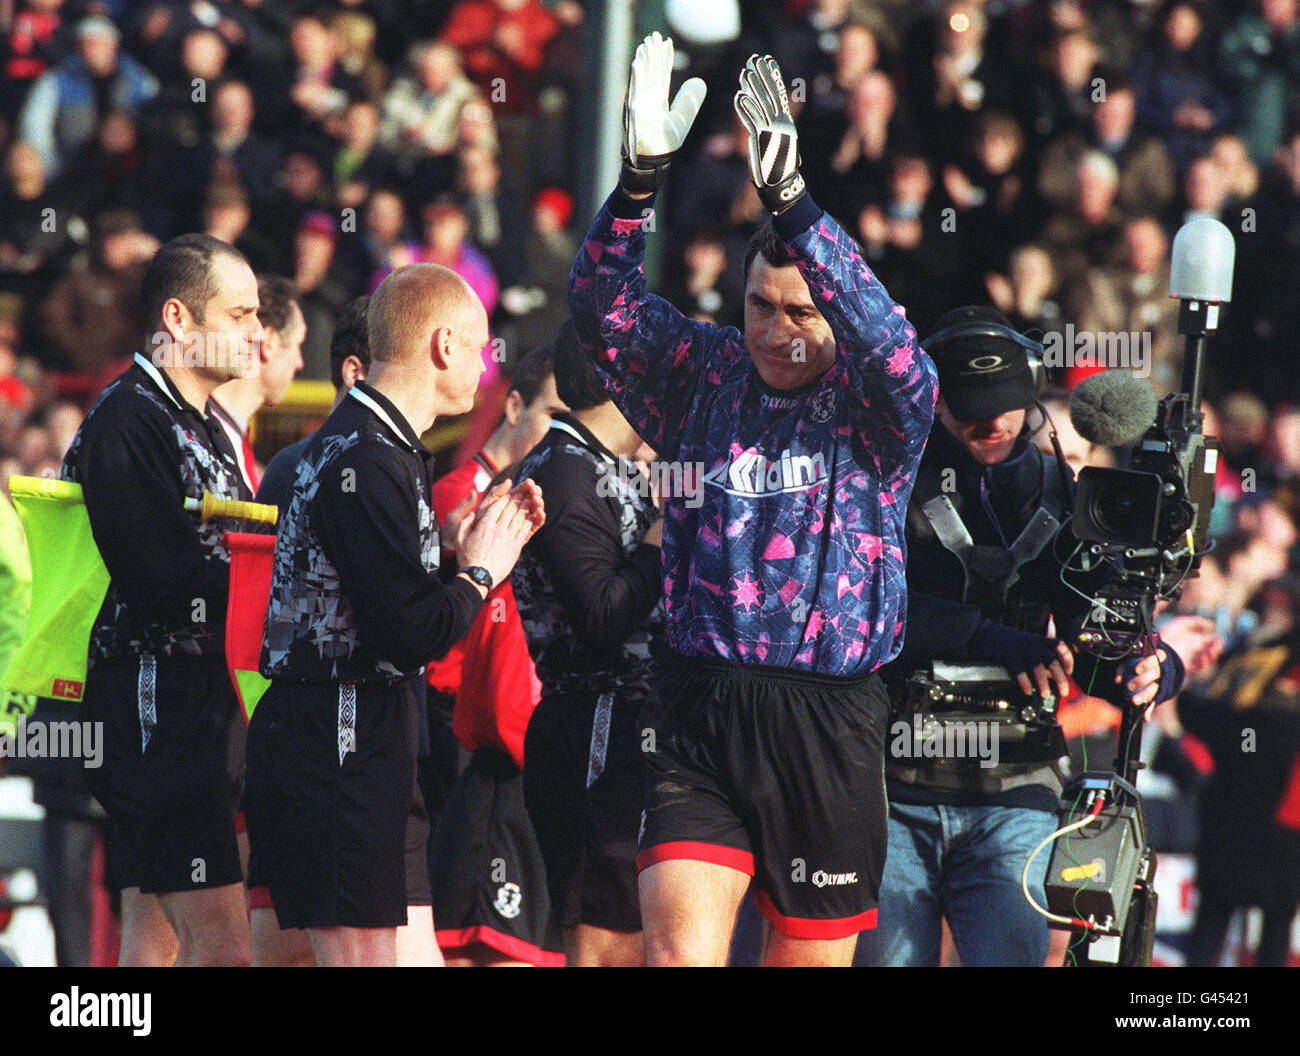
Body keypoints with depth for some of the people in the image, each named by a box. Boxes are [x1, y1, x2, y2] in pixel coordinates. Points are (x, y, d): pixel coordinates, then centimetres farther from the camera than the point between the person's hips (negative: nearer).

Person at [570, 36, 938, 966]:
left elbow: (885, 337, -21)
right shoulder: (702, 378, 8)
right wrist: (642, 176, -19)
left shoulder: (875, 403, 0)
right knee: (677, 948, -13)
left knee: (812, 957, 9)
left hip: (829, 722, -1)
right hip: (699, 716, 1)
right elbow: (605, 308, -3)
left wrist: (791, 201, -33)